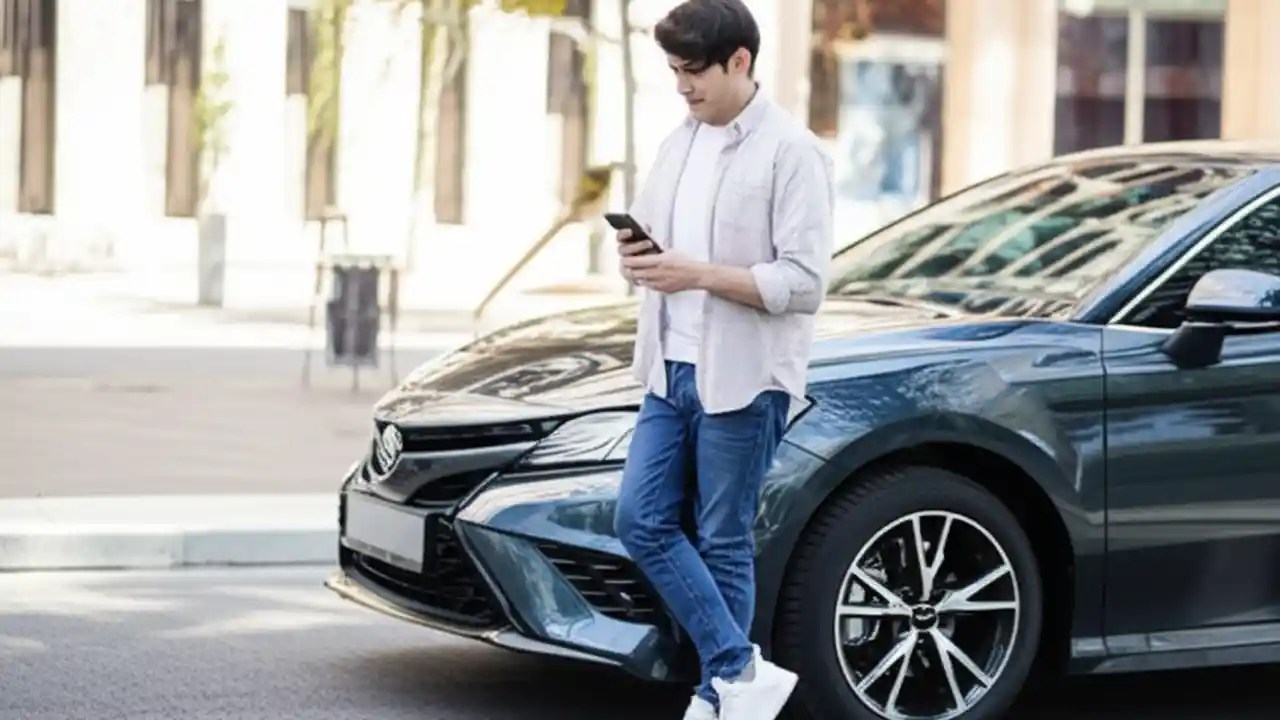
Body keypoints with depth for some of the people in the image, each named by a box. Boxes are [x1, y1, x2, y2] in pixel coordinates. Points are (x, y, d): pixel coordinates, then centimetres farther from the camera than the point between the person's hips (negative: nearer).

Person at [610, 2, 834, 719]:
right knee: (641, 519, -1)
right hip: (671, 370, 8)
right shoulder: (679, 145, 14)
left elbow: (805, 282, -16)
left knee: (723, 544, 0)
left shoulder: (792, 152, -11)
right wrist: (638, 255, 0)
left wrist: (699, 274, -22)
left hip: (742, 380, -8)